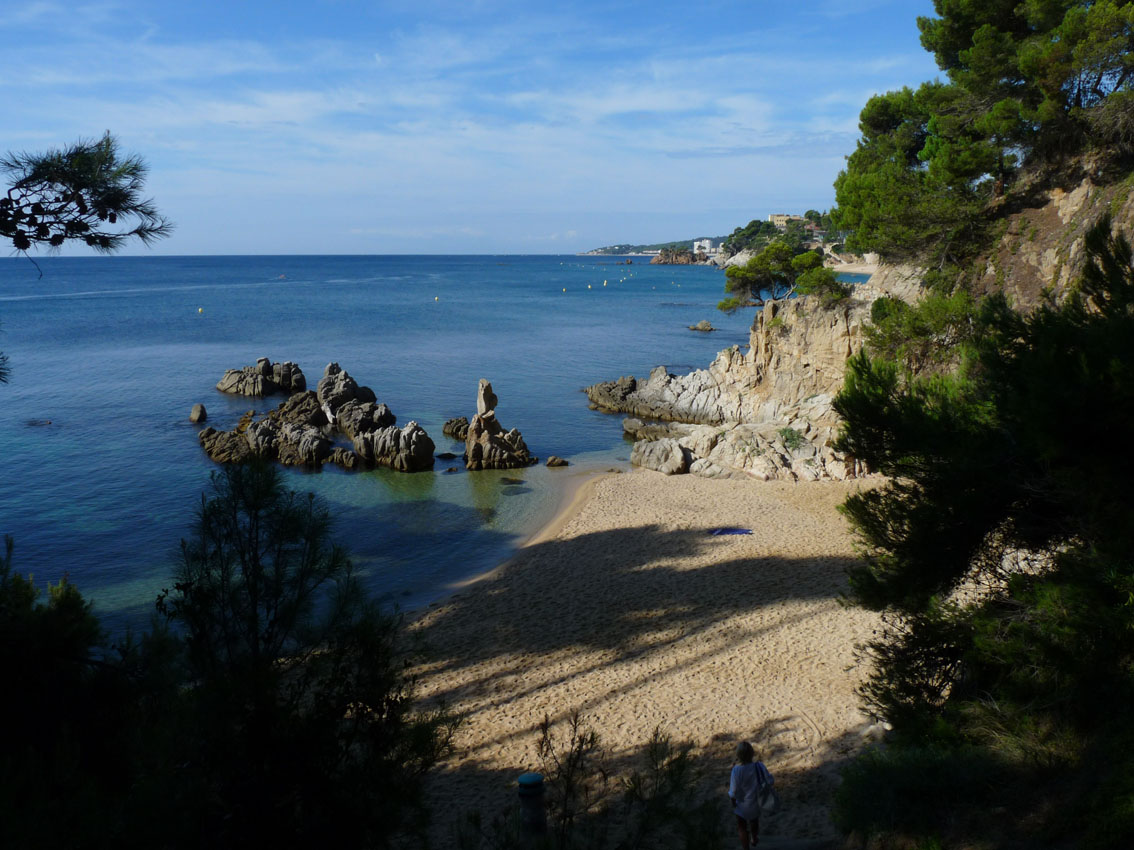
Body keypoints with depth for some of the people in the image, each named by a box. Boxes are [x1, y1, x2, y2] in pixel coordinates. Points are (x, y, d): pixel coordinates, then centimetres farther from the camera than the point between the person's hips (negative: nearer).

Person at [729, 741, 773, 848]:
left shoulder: (736, 770, -33)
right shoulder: (759, 766, -25)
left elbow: (733, 792, -26)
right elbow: (771, 781, -14)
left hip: (741, 804, -4)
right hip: (755, 802, 4)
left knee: (742, 827, 23)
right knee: (754, 822, 35)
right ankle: (754, 840, 59)